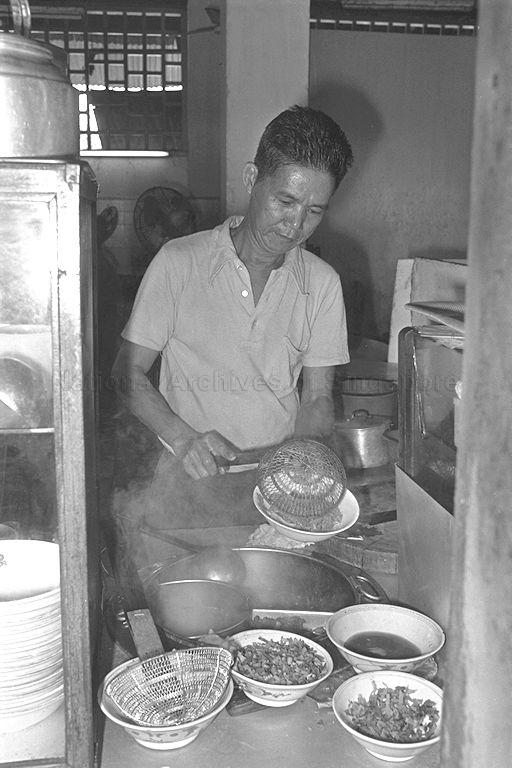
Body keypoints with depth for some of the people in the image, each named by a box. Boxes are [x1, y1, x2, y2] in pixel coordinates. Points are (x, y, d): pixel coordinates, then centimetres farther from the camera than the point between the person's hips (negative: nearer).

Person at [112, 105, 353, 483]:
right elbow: (128, 372, 0)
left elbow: (317, 399, 7)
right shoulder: (178, 263, -3)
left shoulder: (323, 282, 6)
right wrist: (184, 438, -16)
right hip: (190, 473, -2)